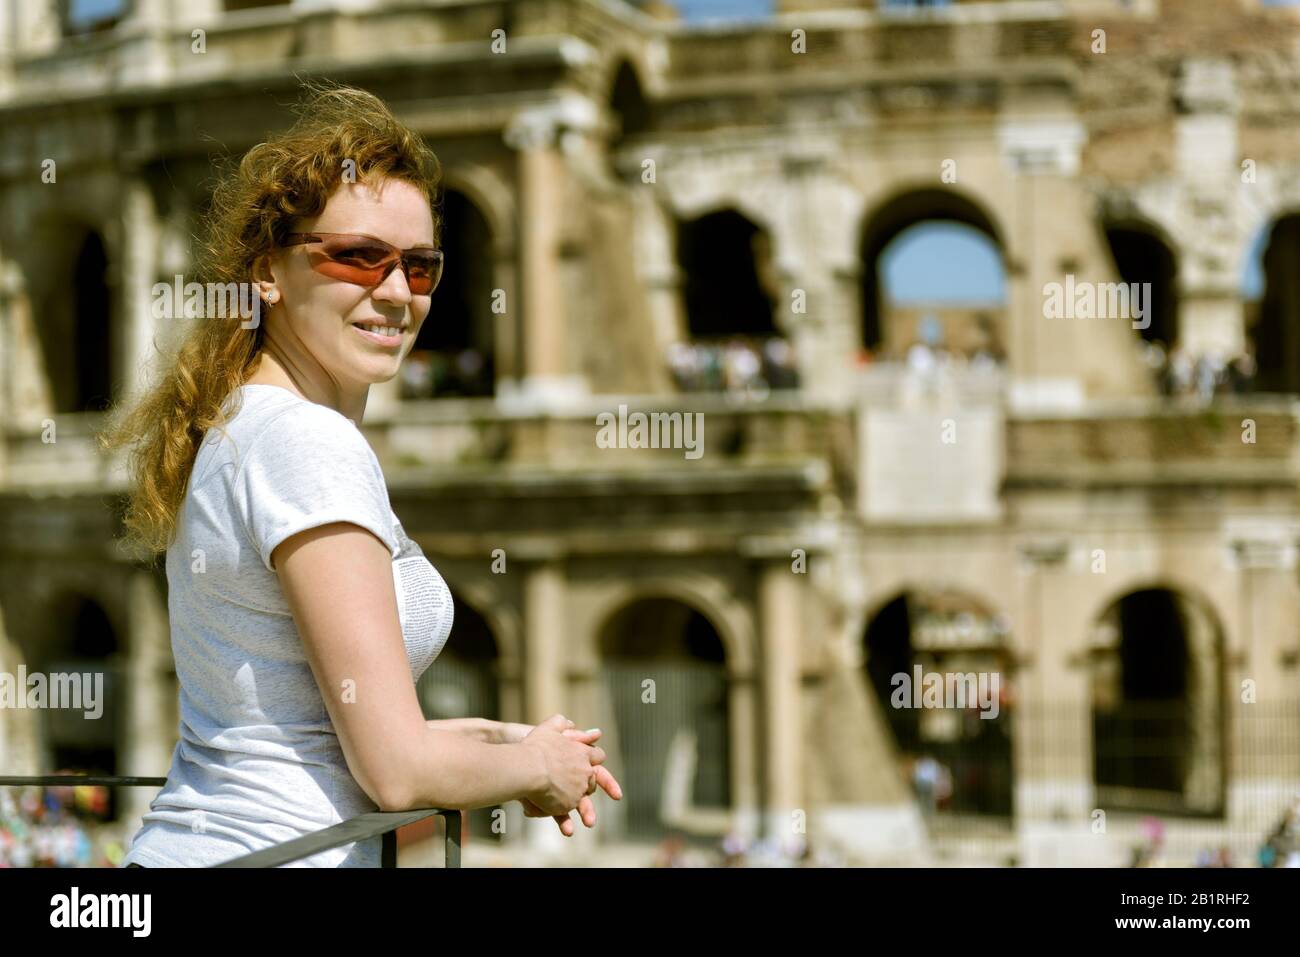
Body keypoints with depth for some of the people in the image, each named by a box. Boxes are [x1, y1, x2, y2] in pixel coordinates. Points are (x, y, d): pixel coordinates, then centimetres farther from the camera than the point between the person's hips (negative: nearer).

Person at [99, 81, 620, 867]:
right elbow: (397, 772, -17)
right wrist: (539, 768, -1)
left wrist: (495, 737, 14)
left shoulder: (232, 427, 12)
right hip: (270, 853, -9)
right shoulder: (312, 446, -16)